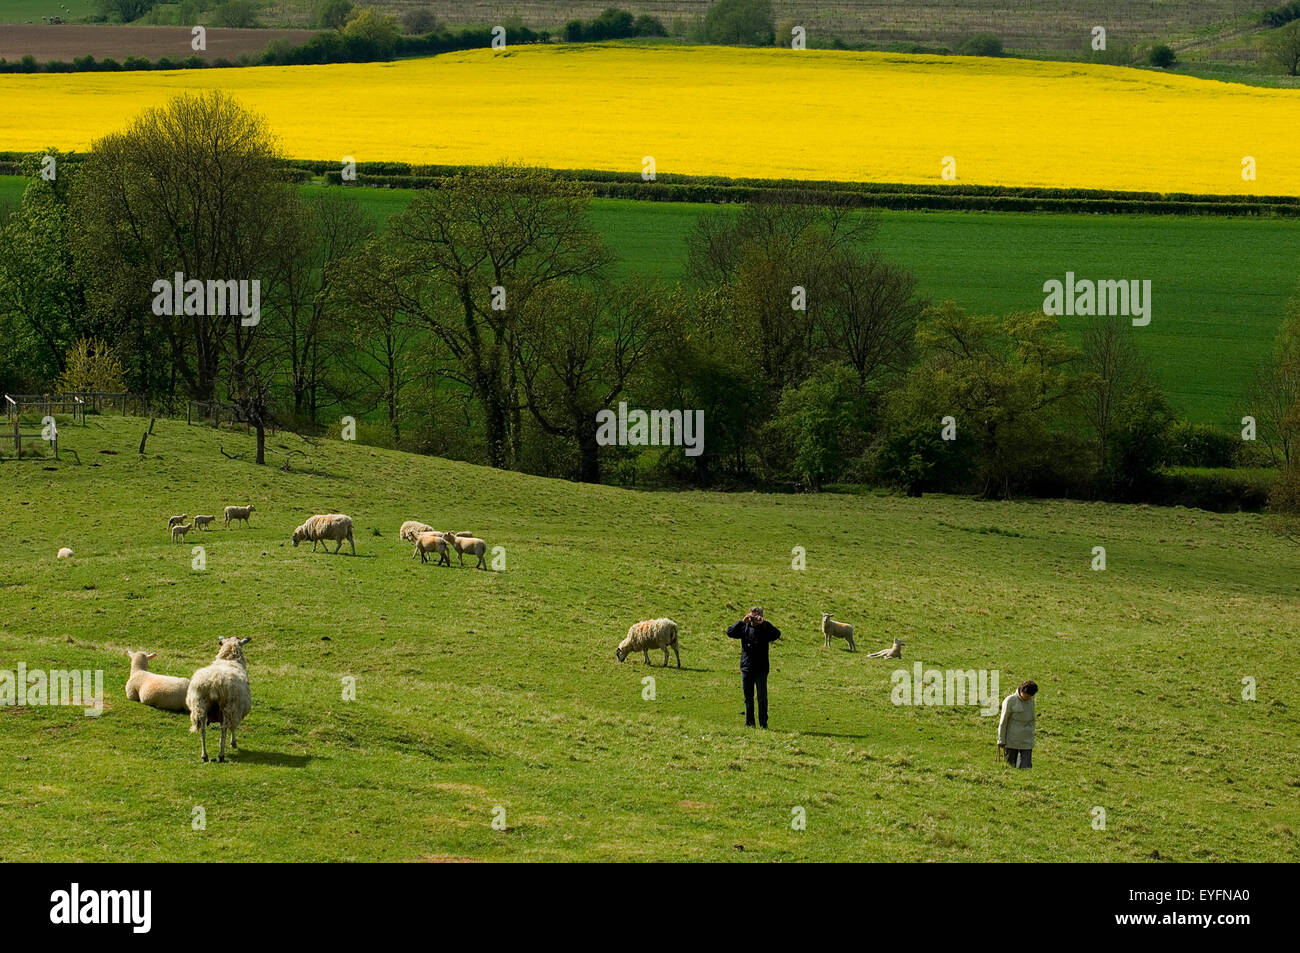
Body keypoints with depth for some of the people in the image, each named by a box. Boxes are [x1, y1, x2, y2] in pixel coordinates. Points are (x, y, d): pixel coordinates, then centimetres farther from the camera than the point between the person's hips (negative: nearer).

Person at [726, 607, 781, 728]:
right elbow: (730, 633, -7)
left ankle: (763, 723, 6)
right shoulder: (744, 628, 5)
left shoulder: (765, 628, -1)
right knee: (748, 697, 8)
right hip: (746, 668, 3)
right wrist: (742, 622, -16)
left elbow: (777, 634, -19)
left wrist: (764, 623, -23)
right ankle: (749, 723, 15)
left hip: (761, 669, -3)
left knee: (762, 698, 0)